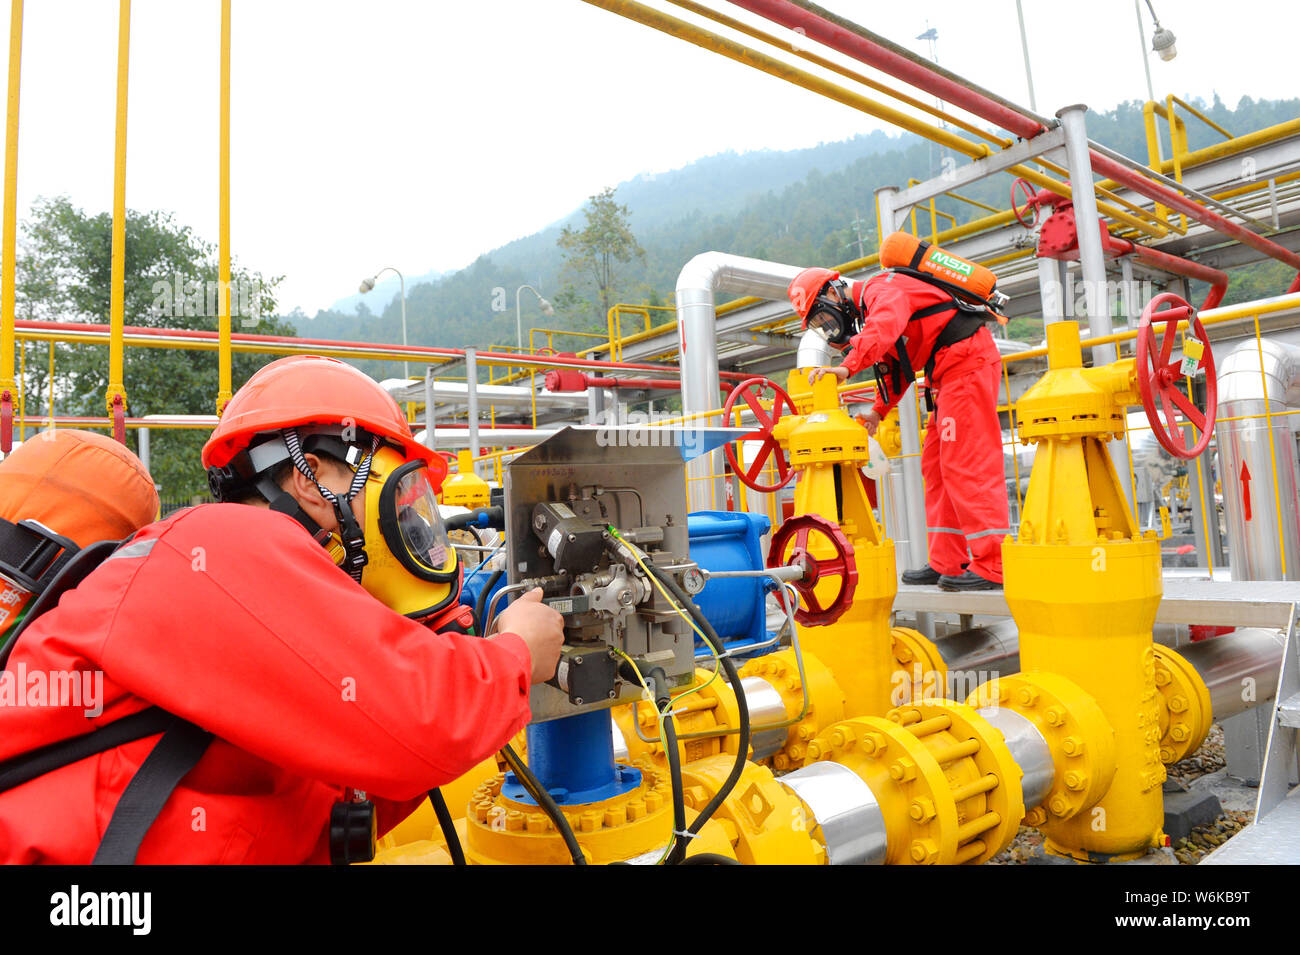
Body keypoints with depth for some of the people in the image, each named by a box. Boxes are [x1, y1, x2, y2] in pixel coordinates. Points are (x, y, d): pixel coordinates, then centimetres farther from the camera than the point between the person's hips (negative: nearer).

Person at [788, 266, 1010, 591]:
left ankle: (991, 567, -10)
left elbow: (884, 327, -34)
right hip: (952, 374, 10)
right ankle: (947, 564, 13)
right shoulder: (866, 309, 20)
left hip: (967, 360, -10)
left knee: (967, 464, -13)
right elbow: (894, 365, 25)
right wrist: (878, 410, 14)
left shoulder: (882, 290, -11)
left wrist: (847, 368, -44)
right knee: (935, 465, 9)